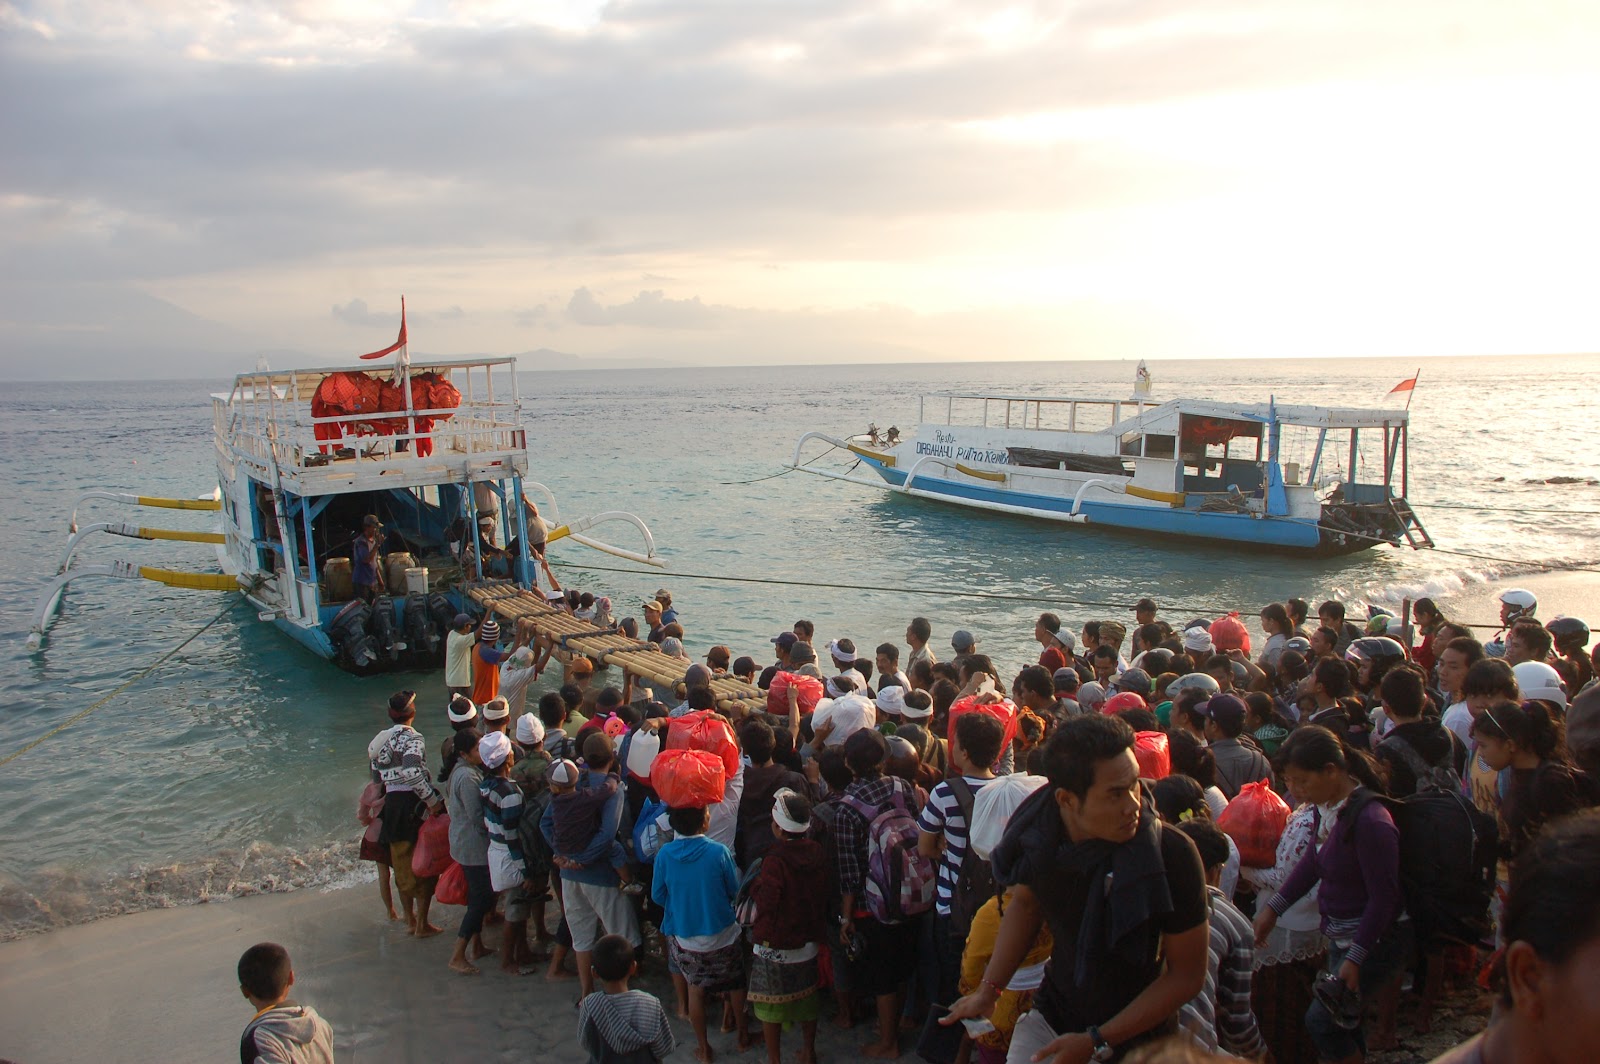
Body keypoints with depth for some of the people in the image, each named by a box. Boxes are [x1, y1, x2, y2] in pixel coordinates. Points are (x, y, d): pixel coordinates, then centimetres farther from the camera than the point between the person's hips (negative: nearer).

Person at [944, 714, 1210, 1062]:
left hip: (1134, 1036, -2)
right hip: (1052, 1016, 2)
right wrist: (988, 990, -3)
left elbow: (1187, 974, -18)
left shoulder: (1173, 855, -28)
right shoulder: (1037, 833, -18)